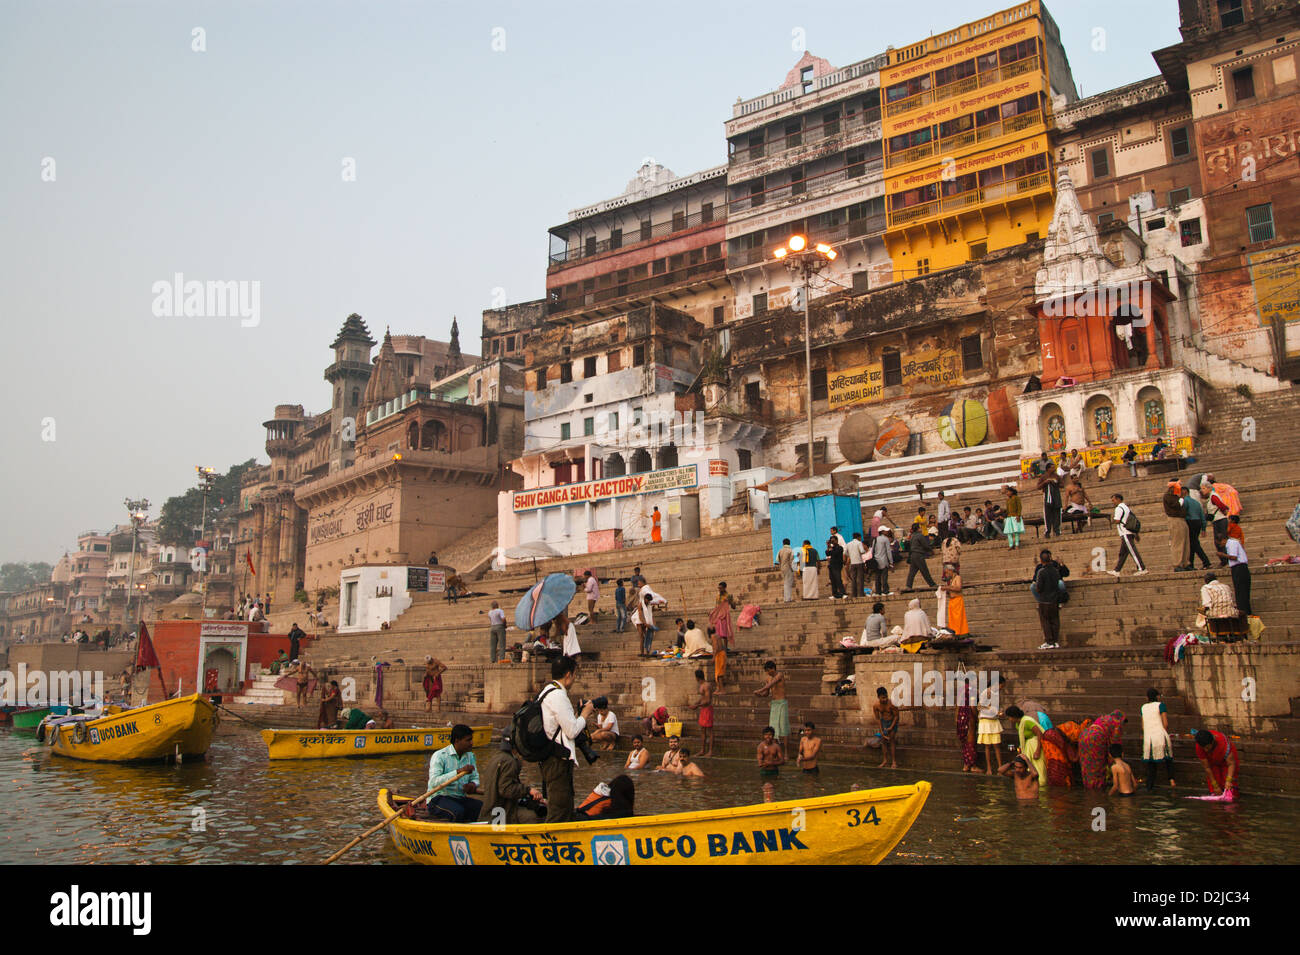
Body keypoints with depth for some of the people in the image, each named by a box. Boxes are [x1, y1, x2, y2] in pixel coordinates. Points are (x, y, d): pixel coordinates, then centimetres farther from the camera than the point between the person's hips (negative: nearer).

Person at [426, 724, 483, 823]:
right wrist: (458, 772, -29)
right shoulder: (439, 756, -10)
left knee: (482, 807, -20)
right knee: (458, 811, -35)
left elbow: (475, 777, 17)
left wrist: (473, 784, -9)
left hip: (460, 799, 6)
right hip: (438, 799, -6)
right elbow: (434, 781, -22)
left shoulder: (470, 756, 11)